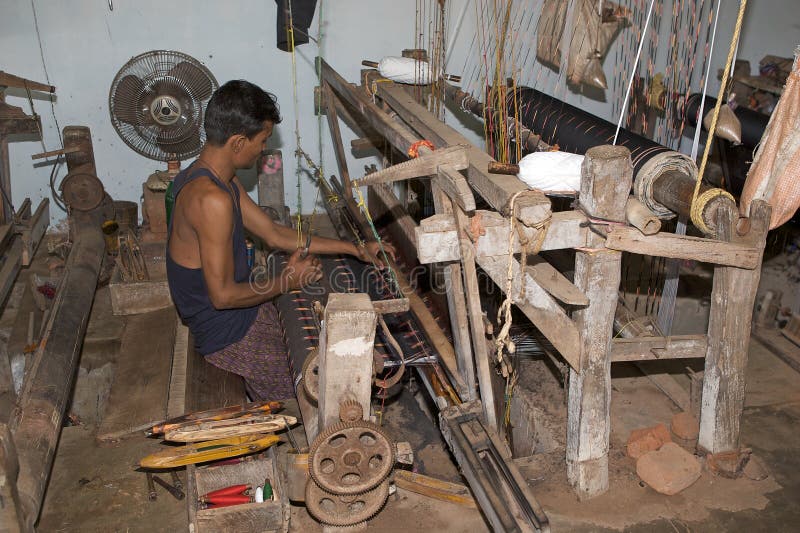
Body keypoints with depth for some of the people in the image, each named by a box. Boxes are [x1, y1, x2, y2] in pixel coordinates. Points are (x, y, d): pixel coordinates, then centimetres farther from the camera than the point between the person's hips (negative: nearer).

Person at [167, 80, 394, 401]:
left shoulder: (213, 179, 2)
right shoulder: (212, 199, -31)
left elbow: (275, 235, 6)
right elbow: (223, 295, -28)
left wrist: (356, 249, 5)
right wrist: (287, 282, -12)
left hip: (238, 312, 9)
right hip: (227, 332, -9)